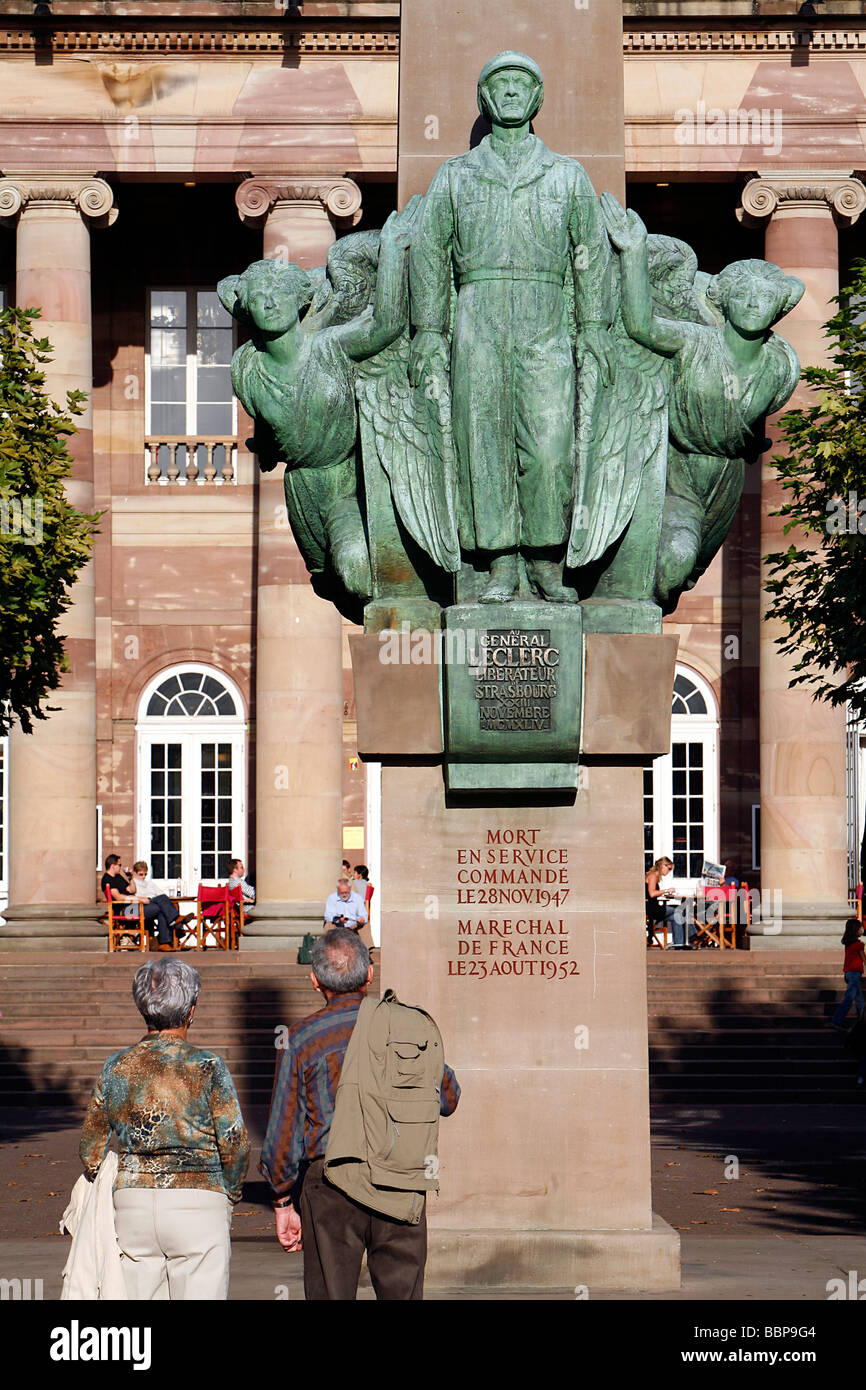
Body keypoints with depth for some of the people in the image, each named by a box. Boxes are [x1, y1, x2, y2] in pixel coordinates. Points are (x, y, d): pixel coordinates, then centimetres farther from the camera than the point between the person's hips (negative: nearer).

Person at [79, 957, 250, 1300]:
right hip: (198, 1206, -3)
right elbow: (234, 1144, -7)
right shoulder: (208, 1067, -5)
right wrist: (229, 1195, 10)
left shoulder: (115, 1068, 5)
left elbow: (91, 1154, 10)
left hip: (131, 1207, 4)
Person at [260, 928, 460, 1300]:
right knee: (402, 1290, 6)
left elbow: (284, 1129, -1)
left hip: (330, 1183, -1)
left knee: (330, 1293, 4)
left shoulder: (301, 1039, -2)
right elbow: (448, 1099, 13)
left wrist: (283, 1202, 8)